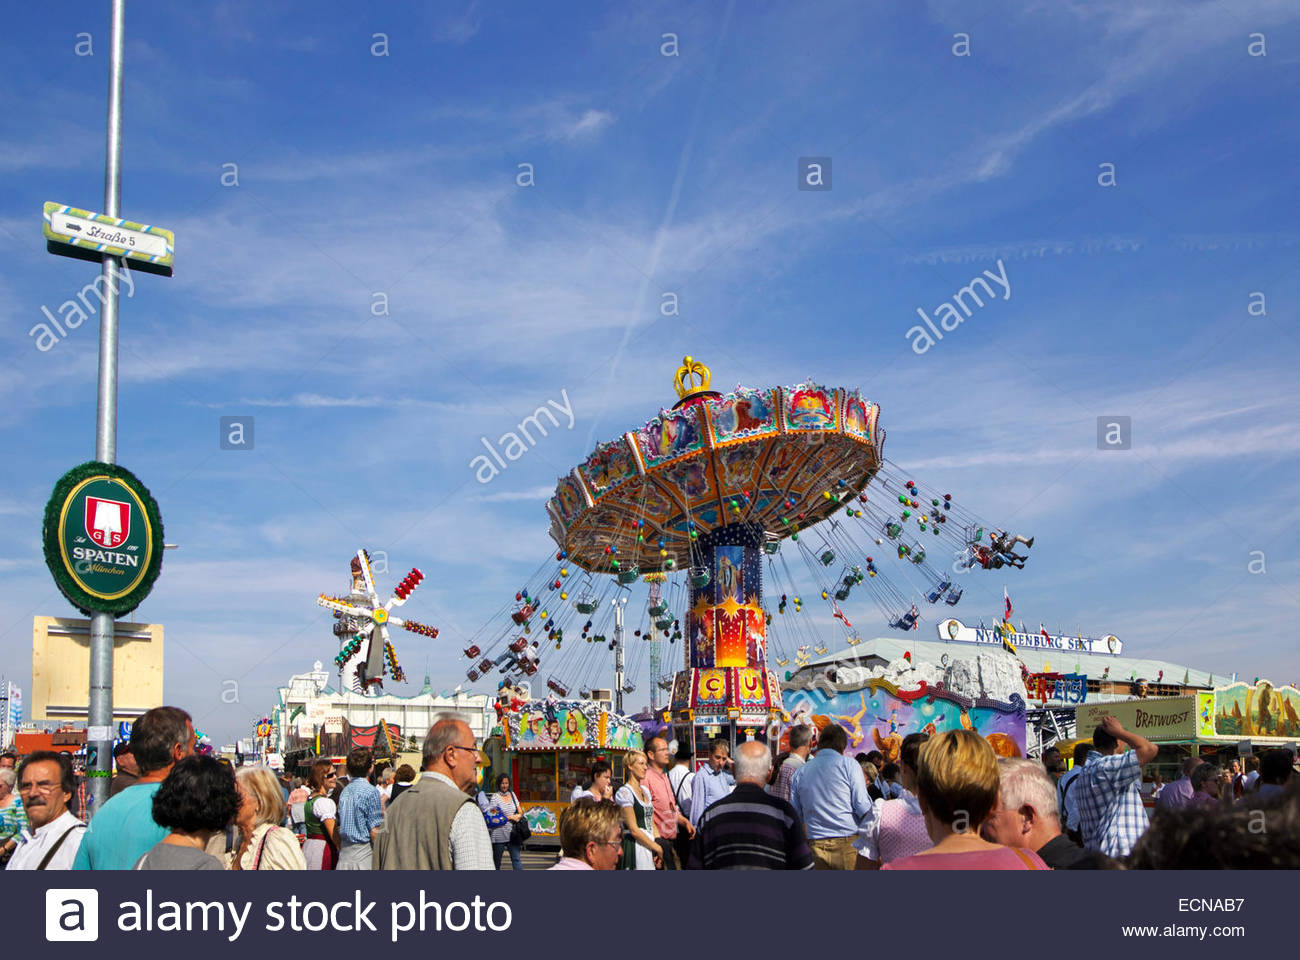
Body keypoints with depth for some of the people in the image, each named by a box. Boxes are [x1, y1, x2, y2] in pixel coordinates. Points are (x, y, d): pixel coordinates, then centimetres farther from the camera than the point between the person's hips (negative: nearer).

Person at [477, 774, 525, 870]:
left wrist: (519, 815, -9)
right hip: (499, 835, -4)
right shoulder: (495, 797, -5)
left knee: (517, 859, -4)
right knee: (496, 862, 7)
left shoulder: (512, 794, 10)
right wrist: (511, 817, -14)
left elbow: (520, 811, 15)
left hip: (512, 833, 4)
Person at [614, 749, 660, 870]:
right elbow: (633, 830, -13)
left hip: (649, 847, 7)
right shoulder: (624, 792, -10)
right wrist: (656, 847, -7)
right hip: (634, 847, -7)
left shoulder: (645, 791, 16)